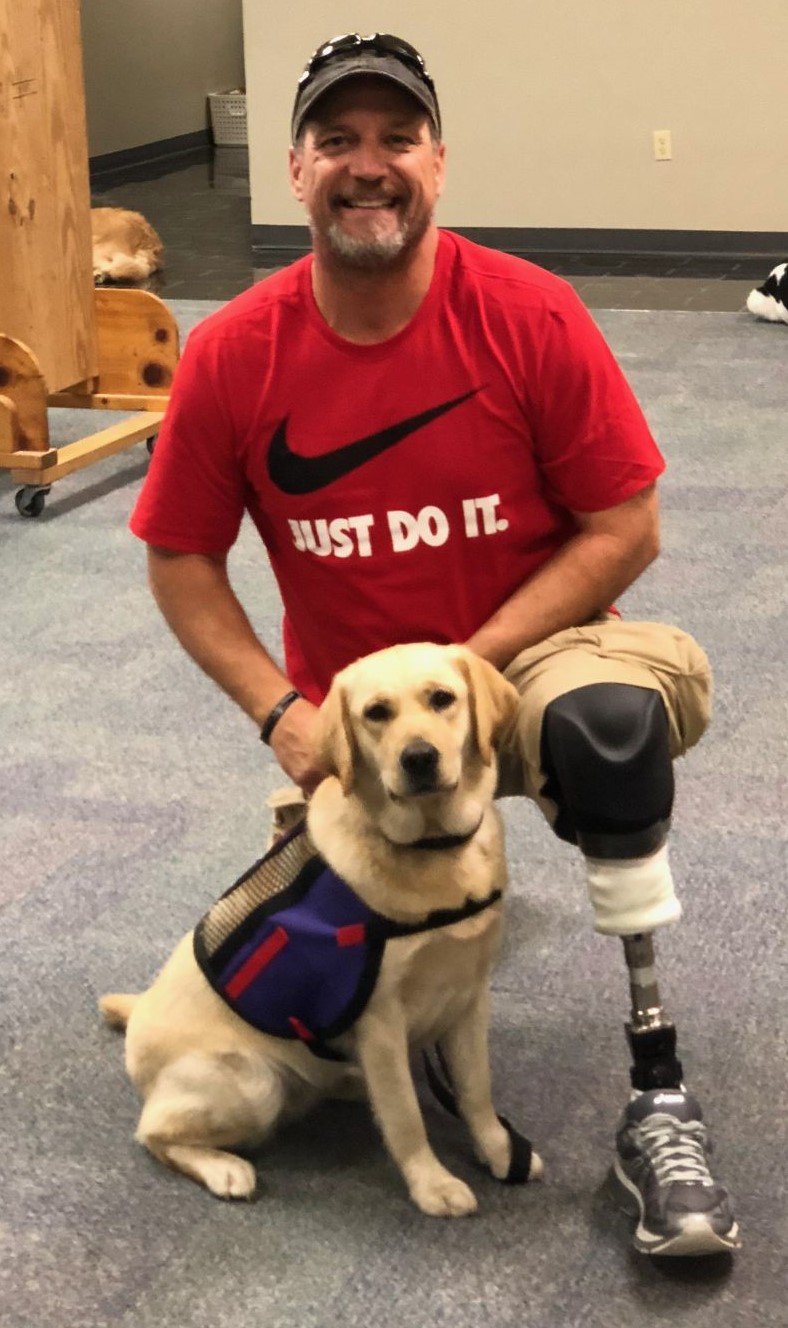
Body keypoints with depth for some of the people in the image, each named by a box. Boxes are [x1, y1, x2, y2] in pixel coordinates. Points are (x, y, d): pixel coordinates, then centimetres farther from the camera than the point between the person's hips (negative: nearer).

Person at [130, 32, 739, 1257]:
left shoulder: (530, 317, -17)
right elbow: (181, 563, -2)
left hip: (525, 654, -2)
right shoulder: (232, 356, -12)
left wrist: (469, 670, -21)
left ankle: (659, 1099, -27)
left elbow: (624, 528, -13)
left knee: (611, 717, -39)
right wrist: (283, 713, -14)